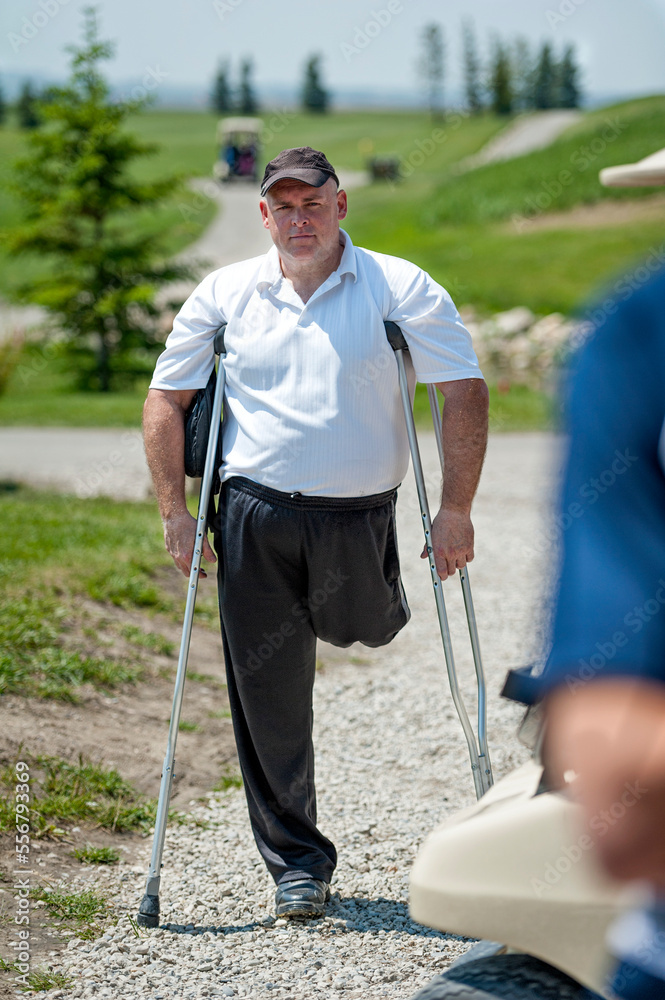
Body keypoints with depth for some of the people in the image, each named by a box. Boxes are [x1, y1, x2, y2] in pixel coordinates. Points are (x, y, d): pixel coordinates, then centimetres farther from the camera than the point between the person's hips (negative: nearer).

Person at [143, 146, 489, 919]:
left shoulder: (400, 289, 0)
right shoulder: (225, 294, 6)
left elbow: (465, 393, -1)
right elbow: (166, 399, 12)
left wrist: (455, 510, -8)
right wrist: (174, 511, 4)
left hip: (357, 519, -1)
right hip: (253, 516, 1)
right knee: (268, 696, 1)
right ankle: (296, 864, 12)